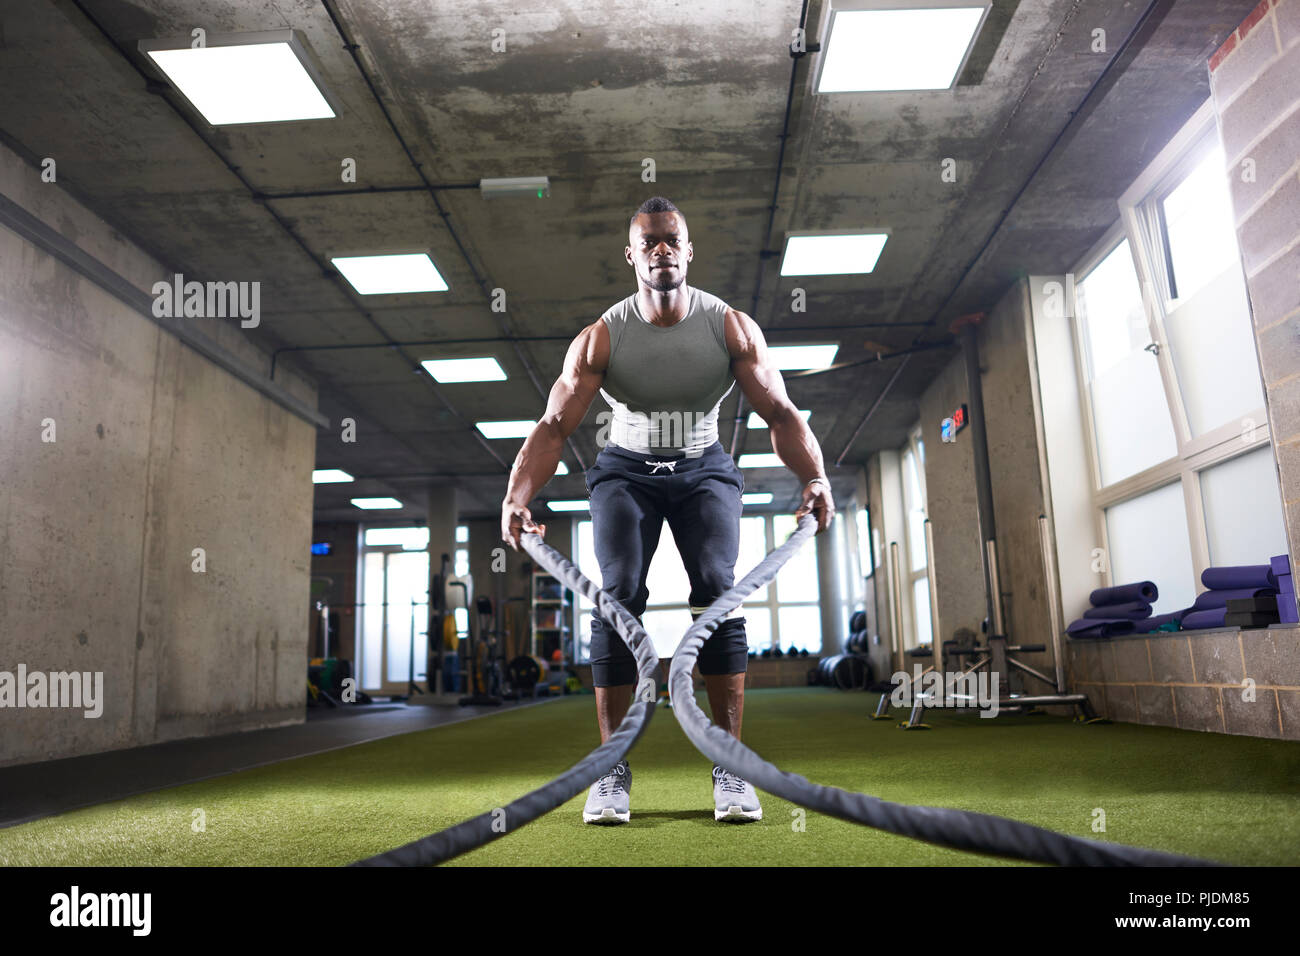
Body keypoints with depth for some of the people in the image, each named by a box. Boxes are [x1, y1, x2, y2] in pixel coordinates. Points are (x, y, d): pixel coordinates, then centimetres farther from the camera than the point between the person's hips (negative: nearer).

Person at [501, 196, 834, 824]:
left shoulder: (731, 327, -12)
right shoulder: (601, 338, -13)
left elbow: (779, 411, -15)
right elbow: (554, 424, -18)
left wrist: (814, 477, -34)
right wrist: (517, 497, -35)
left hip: (704, 467, 0)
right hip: (625, 470, 0)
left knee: (717, 590, -22)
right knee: (618, 595, -20)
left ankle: (730, 767, -14)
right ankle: (614, 770, -13)